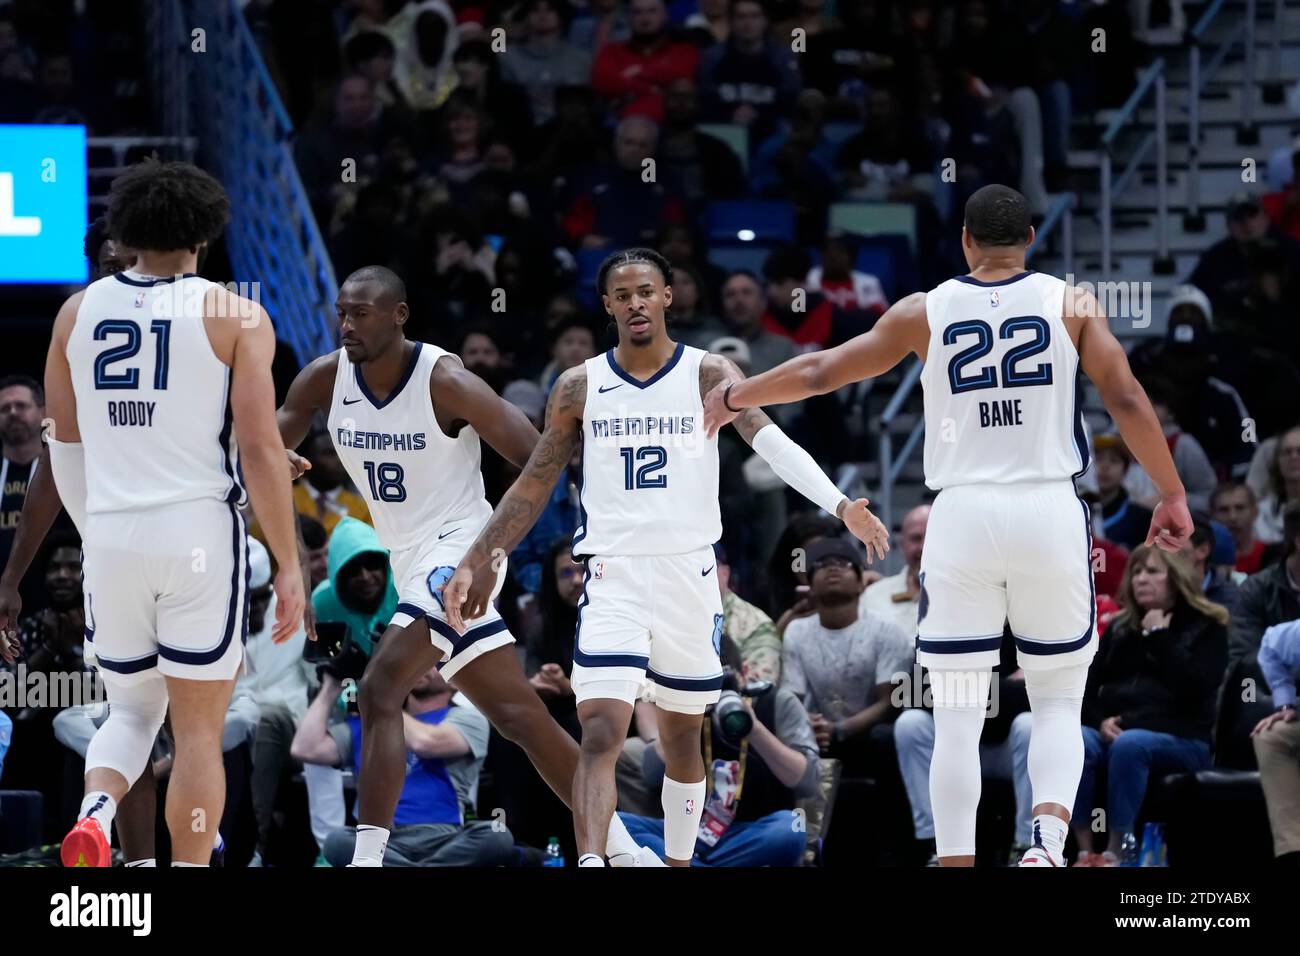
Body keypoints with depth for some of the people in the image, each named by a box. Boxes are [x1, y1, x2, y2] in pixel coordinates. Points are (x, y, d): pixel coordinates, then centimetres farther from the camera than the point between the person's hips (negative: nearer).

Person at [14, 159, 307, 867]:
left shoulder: (78, 313, 6)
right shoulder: (236, 317, -5)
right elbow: (260, 450, -10)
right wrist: (289, 565, -5)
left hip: (111, 539, 3)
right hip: (200, 536, -3)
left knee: (131, 708, 17)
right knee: (198, 729, 7)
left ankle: (94, 812, -12)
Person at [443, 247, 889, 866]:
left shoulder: (709, 375, -1)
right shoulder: (579, 388, 4)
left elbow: (772, 442, -15)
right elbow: (533, 486, 10)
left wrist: (840, 505, -30)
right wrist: (476, 562, 5)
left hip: (689, 571, 1)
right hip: (614, 575, -1)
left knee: (681, 739, 11)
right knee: (601, 734, -17)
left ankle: (679, 863, 25)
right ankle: (589, 863, -27)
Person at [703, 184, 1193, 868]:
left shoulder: (925, 312, 5)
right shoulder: (1071, 303, 3)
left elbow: (818, 372, 10)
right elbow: (1127, 402, -2)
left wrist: (735, 396, 26)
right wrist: (1172, 495, 7)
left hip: (964, 515, 0)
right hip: (1050, 511, 0)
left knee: (958, 717, 5)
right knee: (1058, 702, 9)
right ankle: (1048, 840, -16)